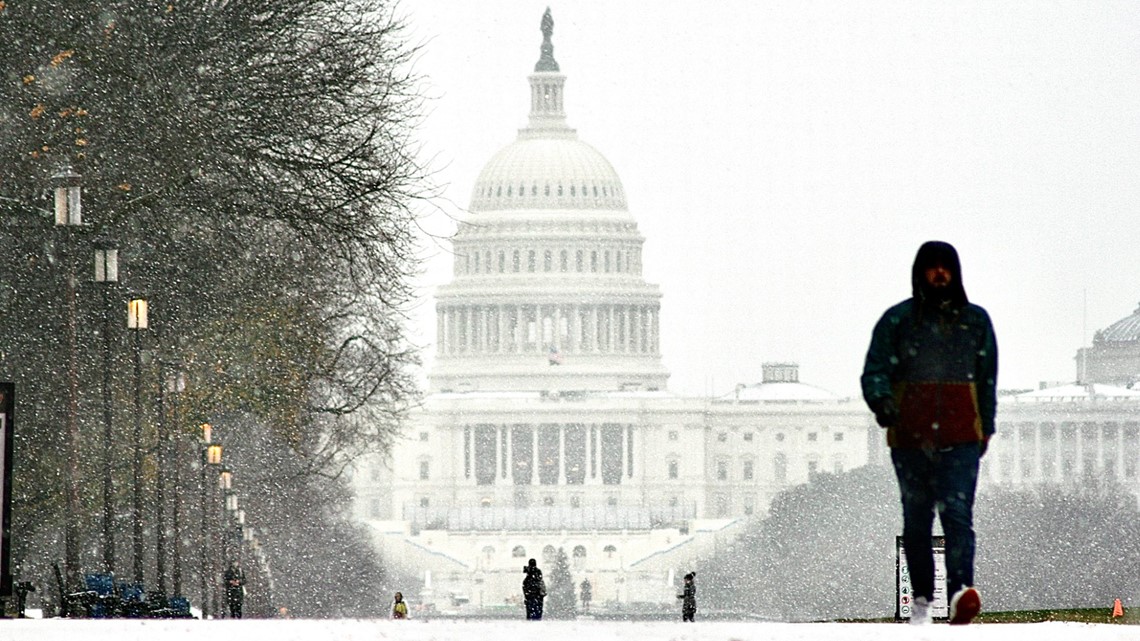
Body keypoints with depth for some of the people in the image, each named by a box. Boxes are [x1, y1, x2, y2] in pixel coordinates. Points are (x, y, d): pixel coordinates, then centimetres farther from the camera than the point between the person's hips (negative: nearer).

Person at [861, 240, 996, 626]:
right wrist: (881, 401, -22)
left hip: (961, 436, 0)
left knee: (957, 513, -17)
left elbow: (988, 379, 19)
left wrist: (985, 429, 16)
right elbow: (876, 370, -1)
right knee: (916, 519, 7)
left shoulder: (975, 321, 12)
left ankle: (961, 591, -31)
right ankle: (921, 599, 18)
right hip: (910, 435, 0)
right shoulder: (897, 320, 6)